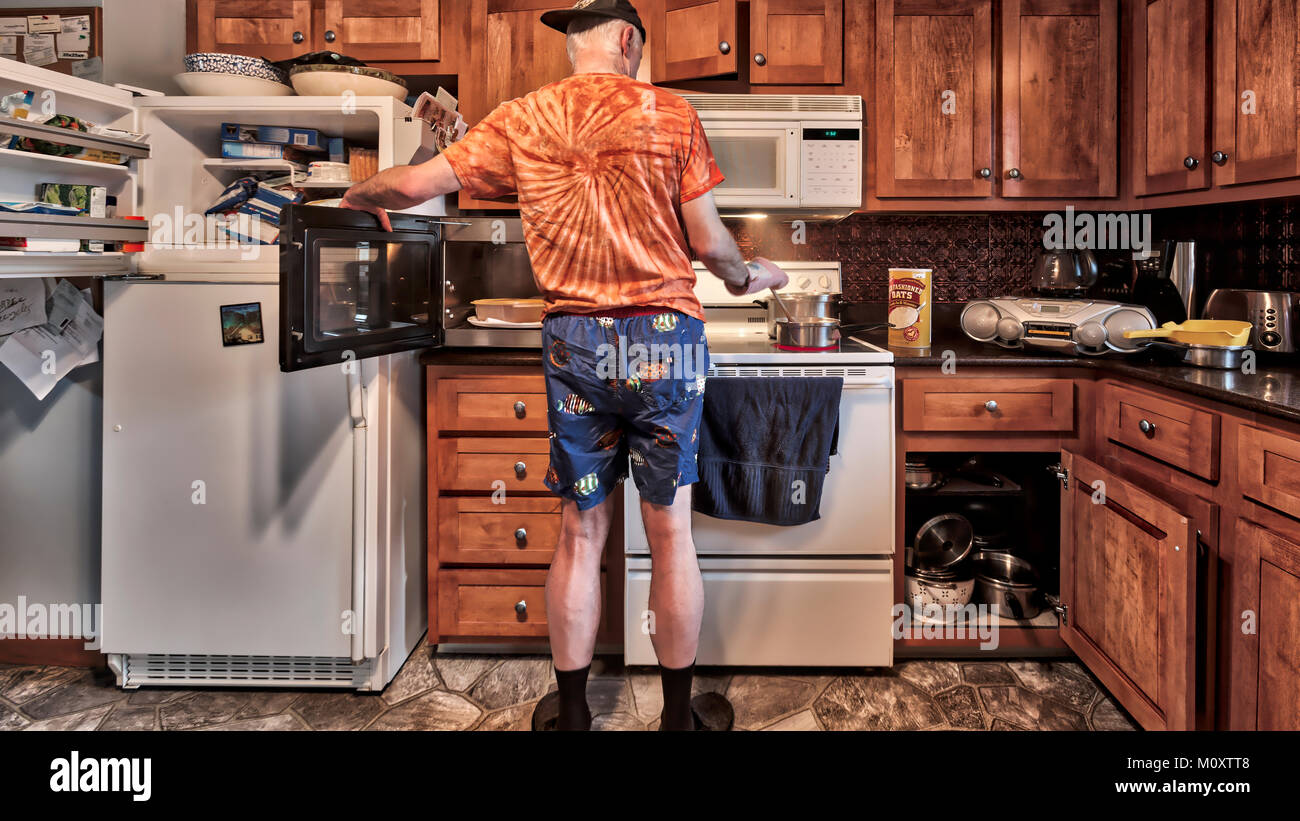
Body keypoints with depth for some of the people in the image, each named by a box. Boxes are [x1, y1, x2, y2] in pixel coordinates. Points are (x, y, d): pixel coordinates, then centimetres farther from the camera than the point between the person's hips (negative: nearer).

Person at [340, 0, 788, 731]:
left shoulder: (521, 120, 5)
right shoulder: (671, 114, -1)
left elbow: (417, 183, 5)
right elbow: (707, 241, -2)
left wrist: (359, 198, 26)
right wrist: (749, 275, 19)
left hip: (575, 341, 2)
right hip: (664, 338, -2)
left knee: (581, 534, 10)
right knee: (671, 531, 6)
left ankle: (573, 715, 20)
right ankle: (678, 713, 19)